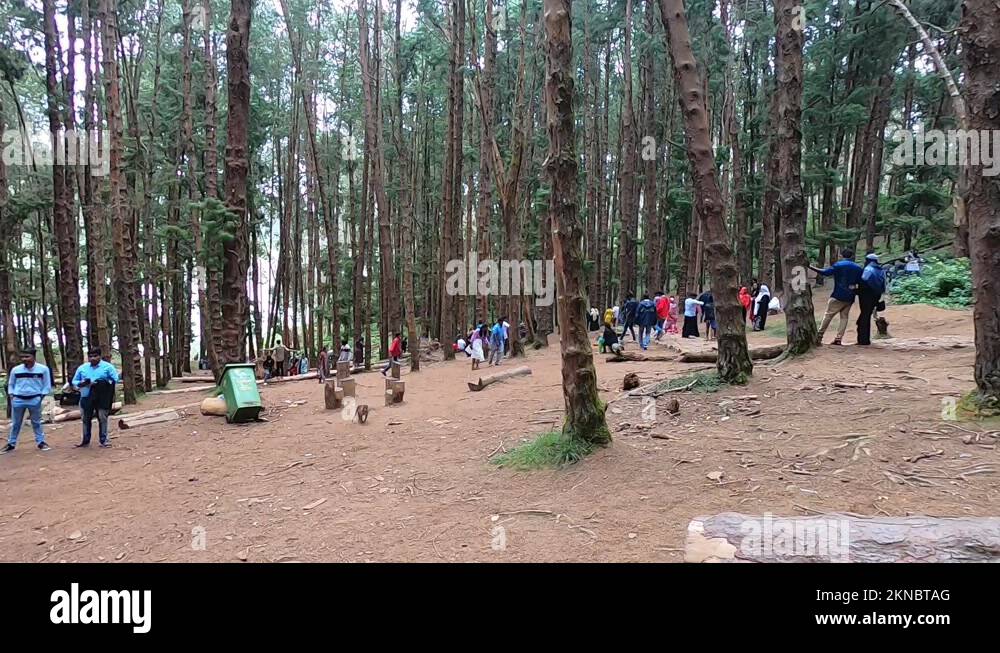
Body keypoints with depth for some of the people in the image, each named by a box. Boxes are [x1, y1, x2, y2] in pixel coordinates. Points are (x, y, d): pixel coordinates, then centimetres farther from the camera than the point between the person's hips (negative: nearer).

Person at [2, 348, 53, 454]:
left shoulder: (43, 369, -5)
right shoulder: (15, 369, 1)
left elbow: (47, 385, 2)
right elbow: (10, 384, 14)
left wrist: (41, 397, -5)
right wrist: (11, 396, 3)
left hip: (34, 400, -2)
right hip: (18, 400, 2)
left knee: (36, 422, 9)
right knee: (15, 423, 11)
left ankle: (41, 442, 17)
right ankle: (11, 444, 21)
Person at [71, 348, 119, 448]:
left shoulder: (107, 367, 1)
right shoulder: (82, 368, 12)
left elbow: (115, 379, -2)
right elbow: (74, 381, 15)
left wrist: (104, 383, -18)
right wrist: (81, 383, -8)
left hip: (102, 398, -3)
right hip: (86, 397, 3)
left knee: (102, 419, -2)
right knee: (86, 419, 9)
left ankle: (103, 440, 5)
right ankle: (86, 440, 19)